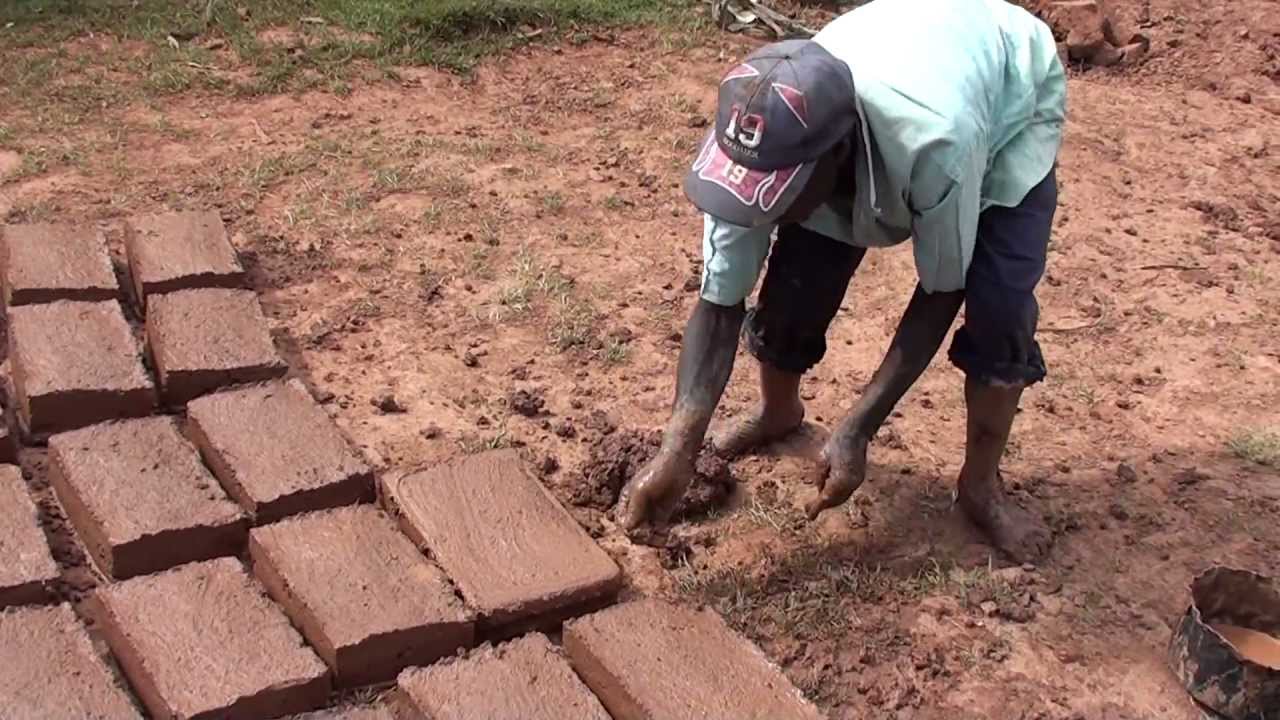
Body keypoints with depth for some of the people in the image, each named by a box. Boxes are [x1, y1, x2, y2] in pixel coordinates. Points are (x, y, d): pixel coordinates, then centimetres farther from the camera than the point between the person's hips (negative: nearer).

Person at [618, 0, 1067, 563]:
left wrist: (856, 433, -32)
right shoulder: (759, 145, -35)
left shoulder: (935, 143, -48)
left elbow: (941, 292, -30)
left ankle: (981, 485, 4)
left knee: (998, 305, -21)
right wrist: (677, 451, -36)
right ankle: (778, 412, 26)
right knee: (794, 289, -8)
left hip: (1011, 99, -3)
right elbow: (718, 304, -26)